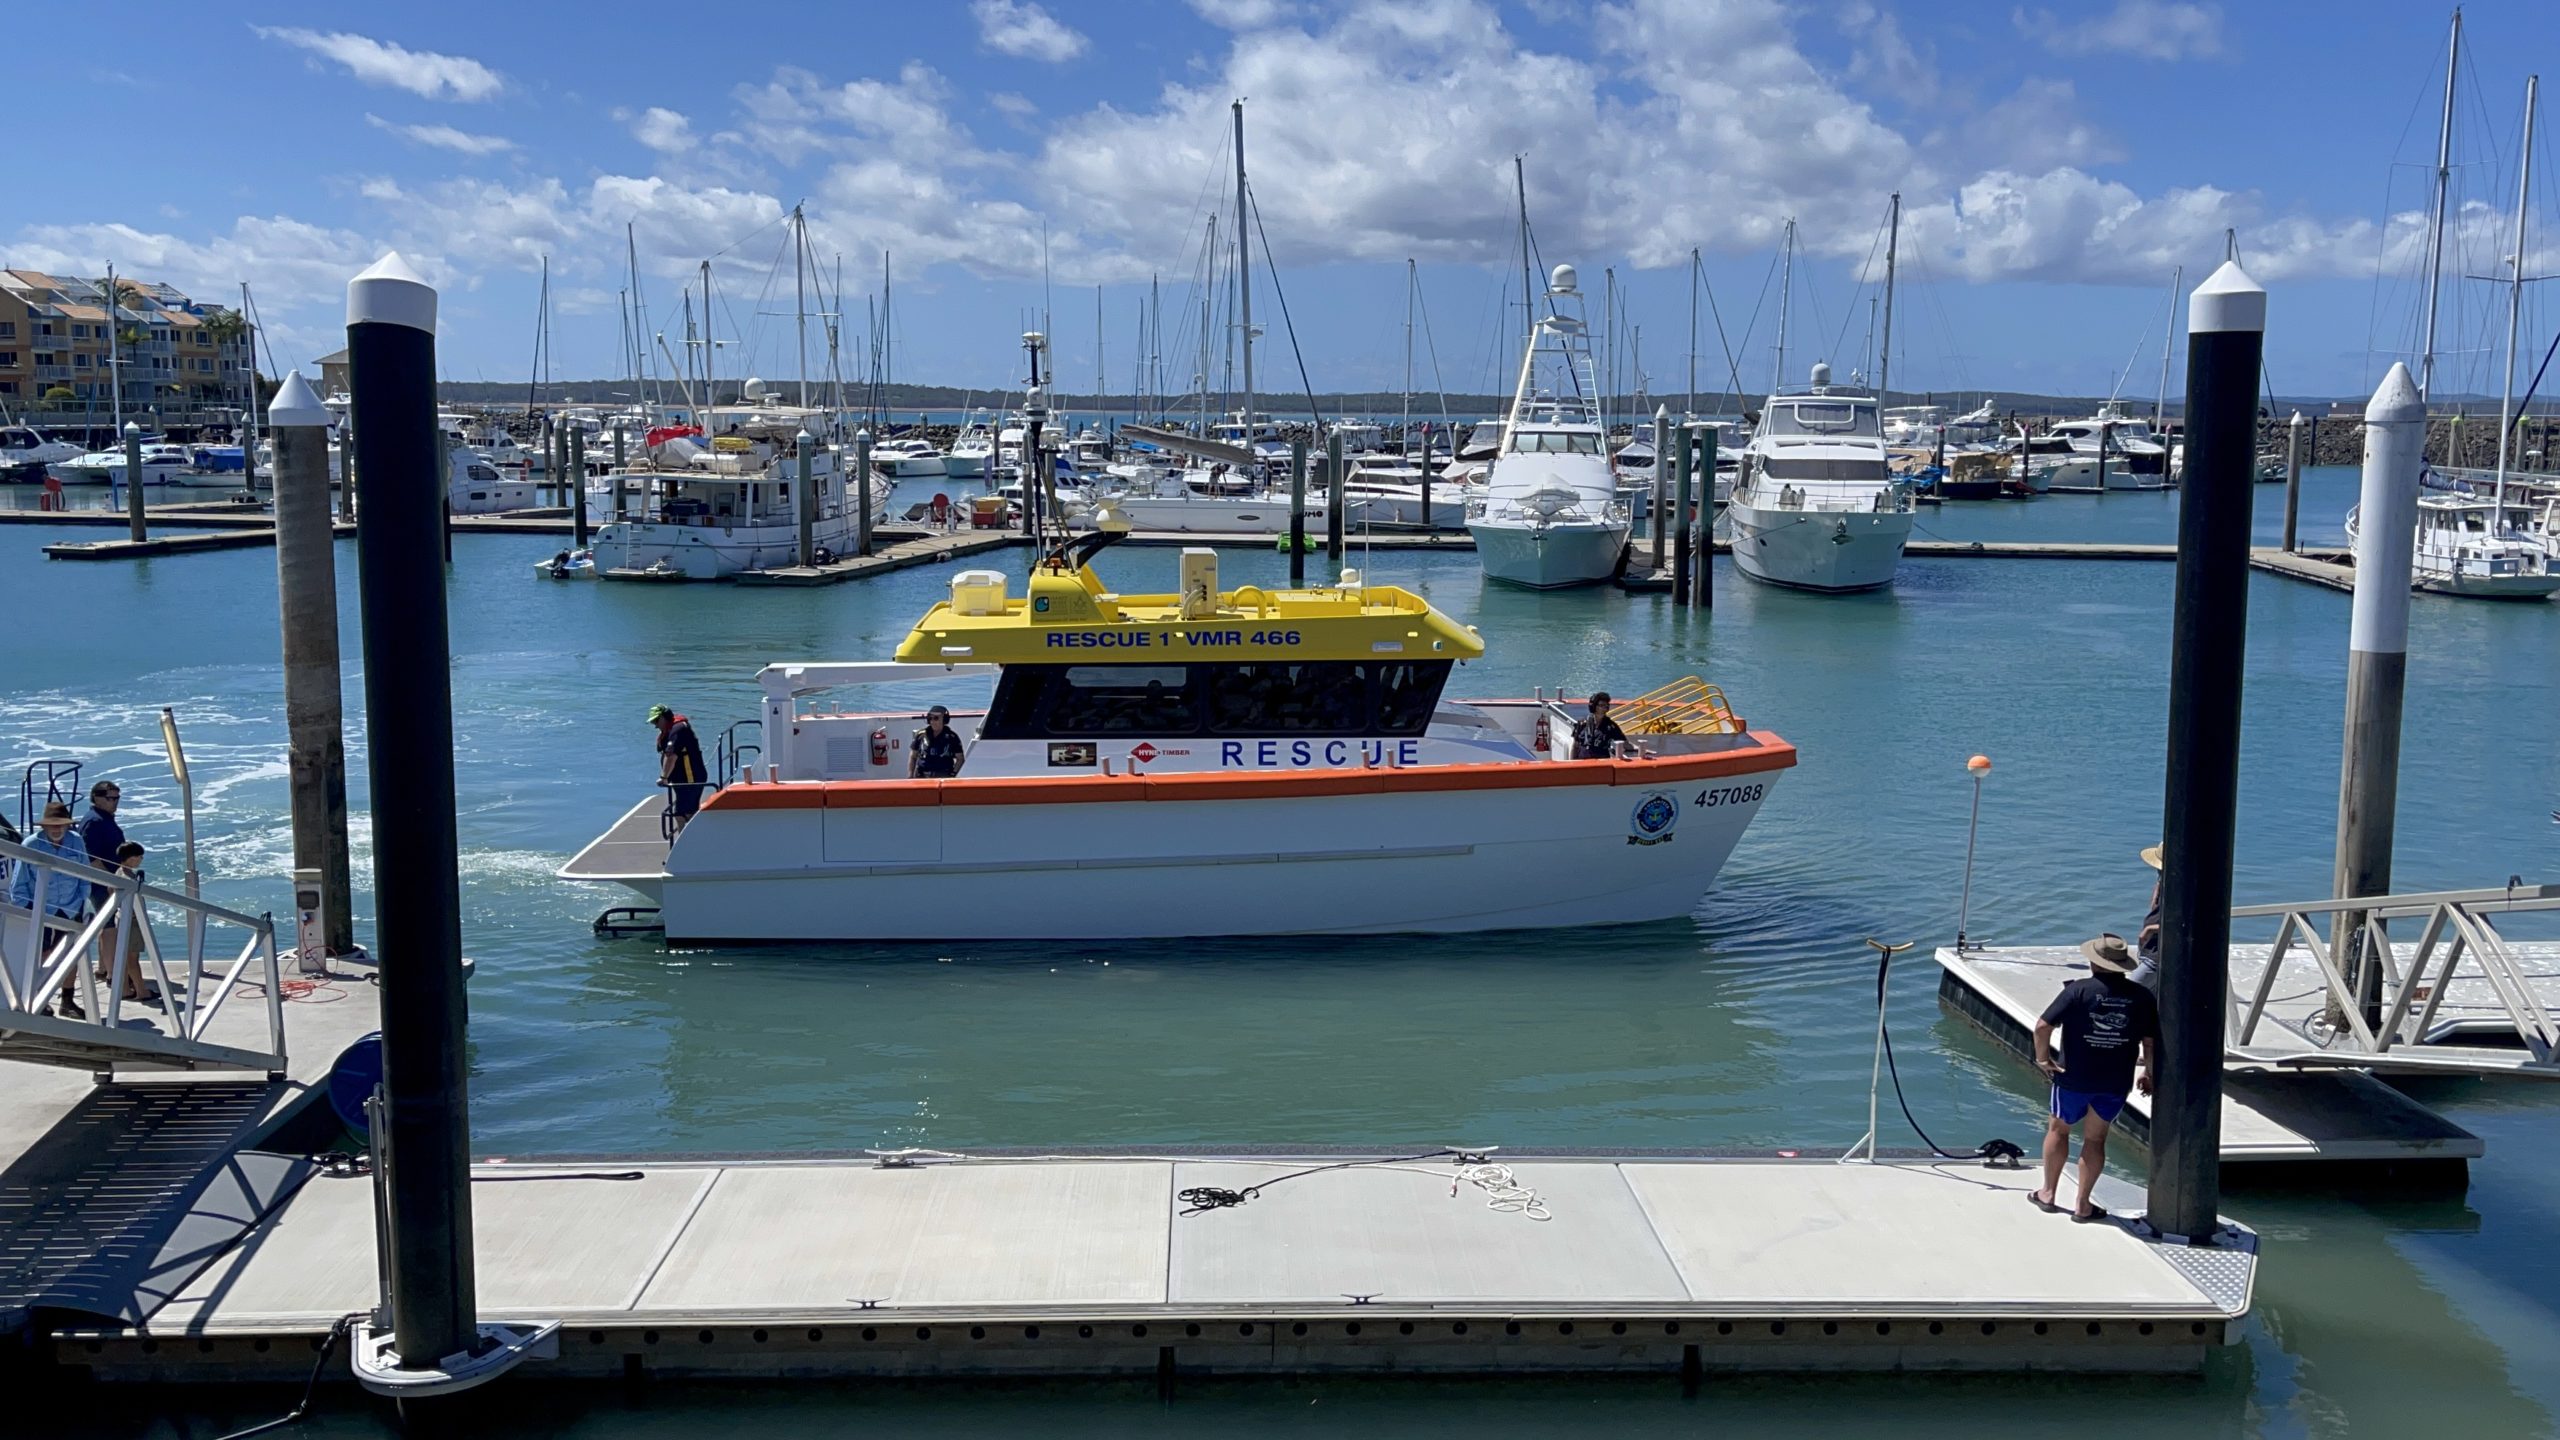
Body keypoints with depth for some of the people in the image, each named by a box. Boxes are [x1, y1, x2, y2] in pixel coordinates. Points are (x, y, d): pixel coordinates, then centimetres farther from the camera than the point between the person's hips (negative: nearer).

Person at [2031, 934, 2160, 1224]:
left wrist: (2043, 1059, -3)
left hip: (2073, 1077, -2)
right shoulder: (2141, 997, -4)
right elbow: (2150, 1042, 0)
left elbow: (2043, 1026, -17)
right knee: (2094, 1139, 13)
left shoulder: (2078, 991, -13)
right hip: (2116, 1081, 2)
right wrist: (2148, 1073, 15)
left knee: (2058, 1129, 18)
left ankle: (2048, 1194, 28)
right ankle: (2083, 1205, 16)